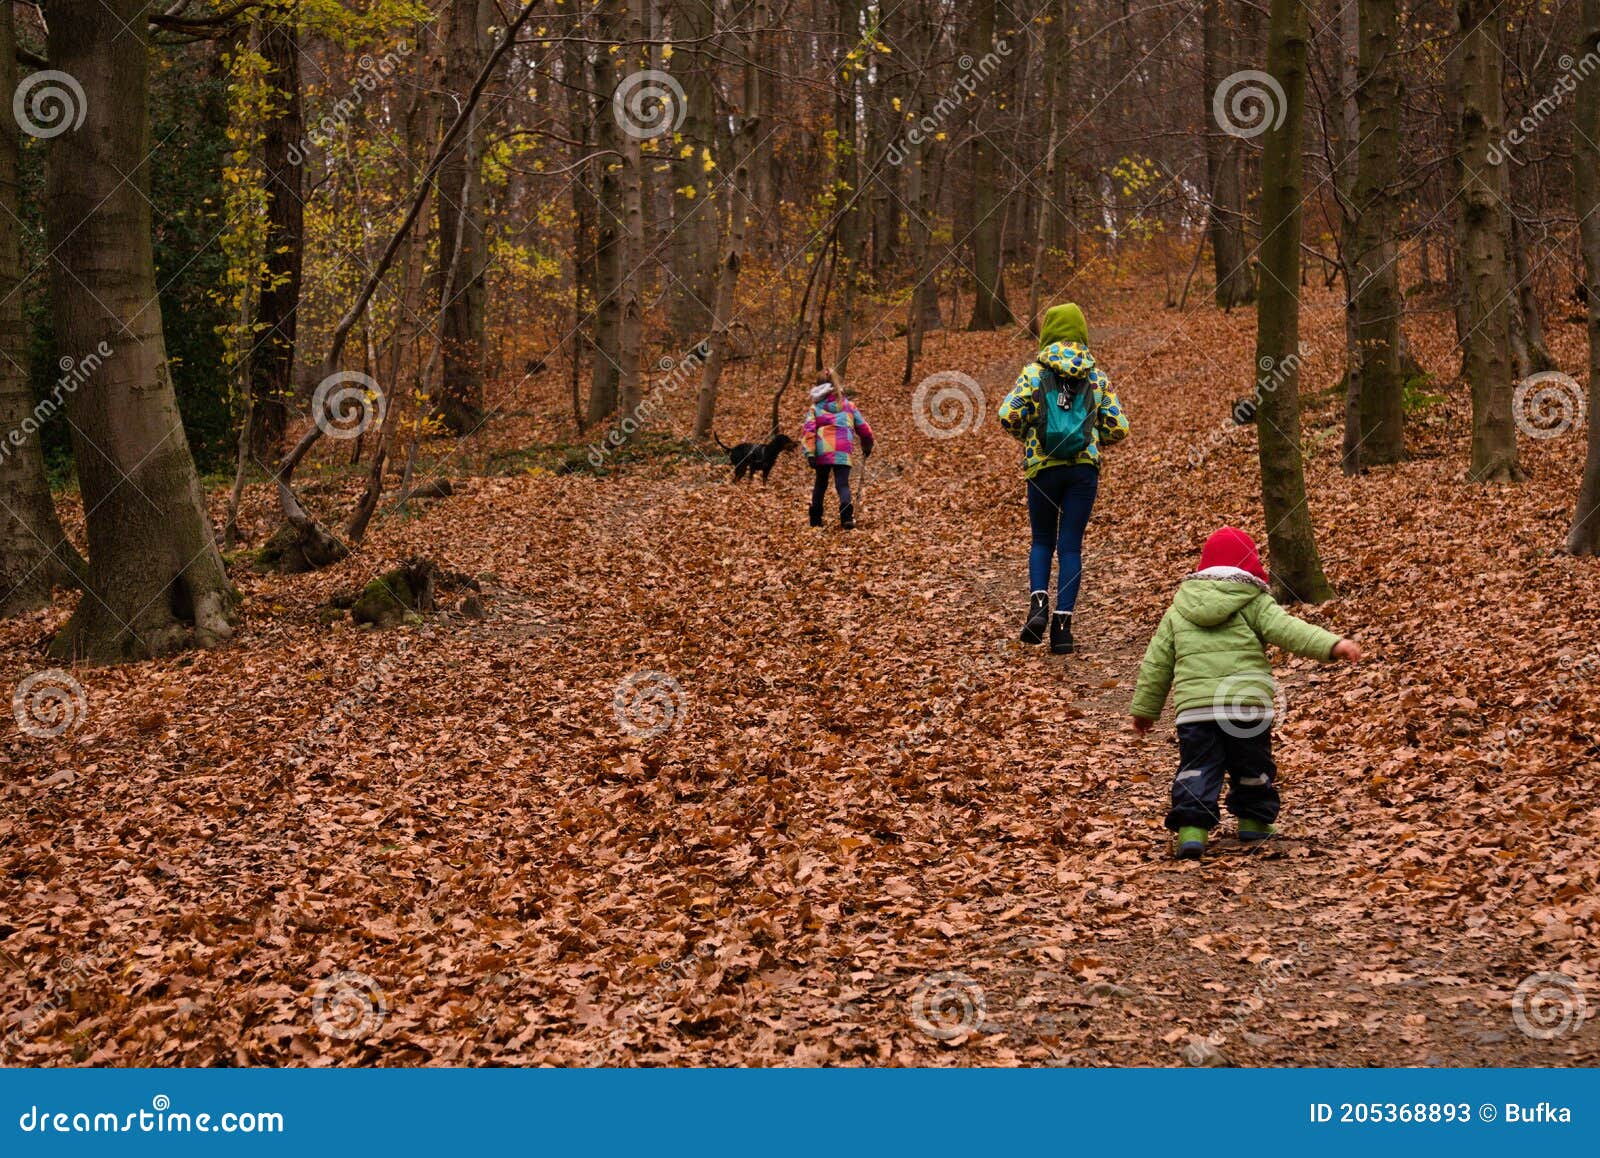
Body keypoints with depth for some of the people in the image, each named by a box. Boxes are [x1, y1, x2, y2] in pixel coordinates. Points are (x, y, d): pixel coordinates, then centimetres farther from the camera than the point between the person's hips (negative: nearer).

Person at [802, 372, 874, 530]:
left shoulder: (815, 408, 12)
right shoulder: (849, 406, 18)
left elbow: (809, 431, -3)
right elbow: (864, 428, 20)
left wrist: (810, 454, -9)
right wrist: (867, 446, 37)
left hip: (822, 452, 0)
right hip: (843, 452, 0)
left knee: (820, 483, 18)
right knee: (842, 484, -2)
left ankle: (815, 519, 18)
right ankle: (847, 515, -29)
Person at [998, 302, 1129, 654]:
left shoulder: (1035, 372, -1)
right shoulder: (1098, 377, 6)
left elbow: (1008, 416, -10)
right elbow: (1118, 428, 4)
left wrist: (1026, 435, 10)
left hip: (1044, 467, -1)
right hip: (1084, 467, 1)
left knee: (1042, 541, 16)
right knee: (1071, 546, 5)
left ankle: (1038, 602, -6)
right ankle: (1062, 624, -1)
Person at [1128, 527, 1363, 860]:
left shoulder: (1178, 609, 16)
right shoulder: (1253, 602, 5)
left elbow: (1156, 663, 18)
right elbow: (1286, 629, -11)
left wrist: (1144, 708, 26)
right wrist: (1332, 645, -18)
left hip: (1192, 707, 2)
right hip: (1247, 704, -2)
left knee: (1196, 770, 2)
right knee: (1252, 768, 17)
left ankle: (1191, 828, -13)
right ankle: (1254, 821, 28)